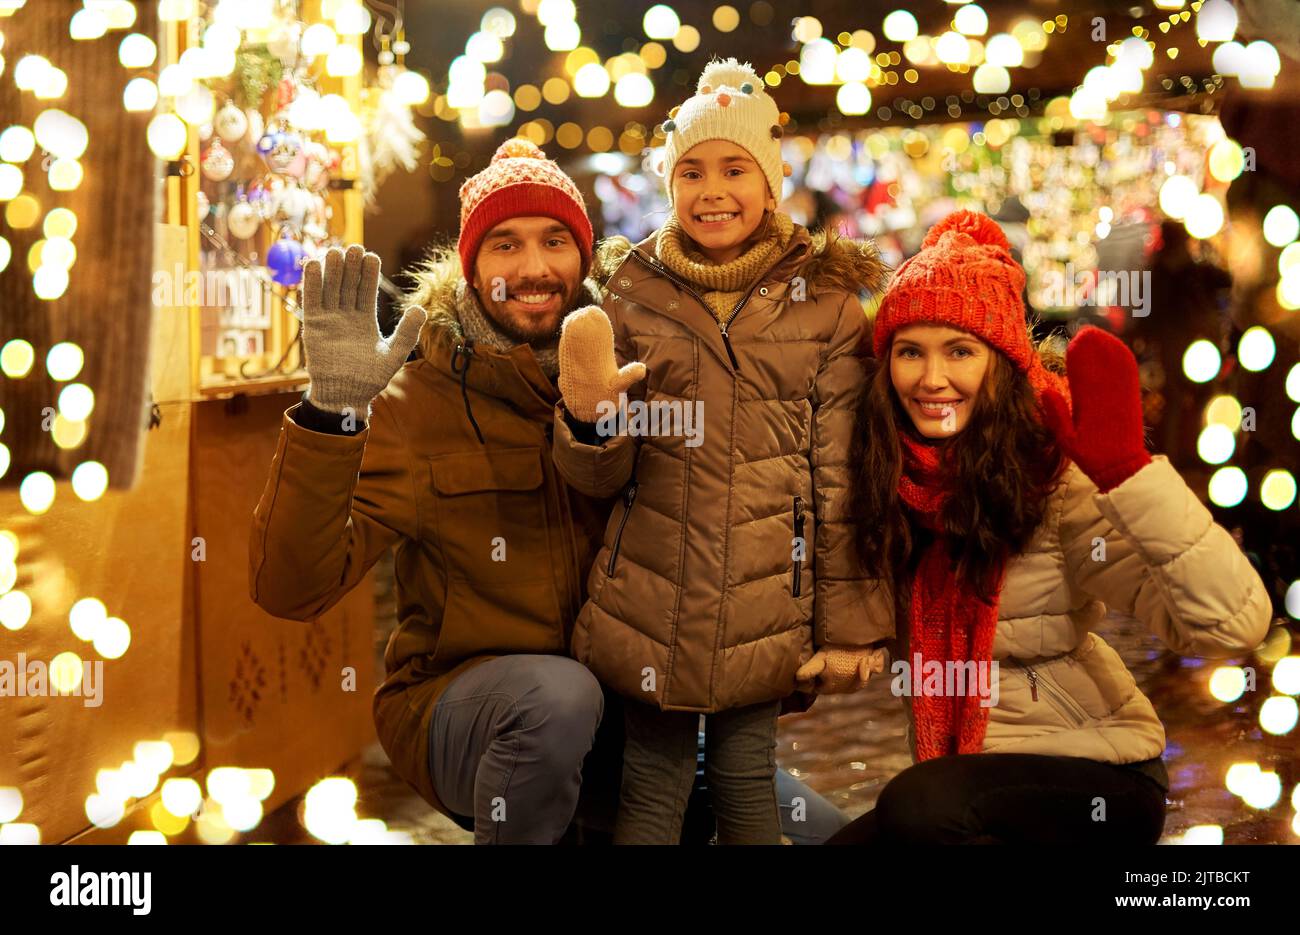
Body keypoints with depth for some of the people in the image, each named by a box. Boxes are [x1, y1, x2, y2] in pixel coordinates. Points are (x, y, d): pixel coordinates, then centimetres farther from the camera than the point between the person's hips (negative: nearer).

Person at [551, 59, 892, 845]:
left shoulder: (826, 303, 3)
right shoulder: (634, 295, 7)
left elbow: (841, 479, 2)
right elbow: (600, 479, 4)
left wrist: (851, 626, -1)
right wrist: (587, 412, -18)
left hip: (765, 604, -1)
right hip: (647, 599, 1)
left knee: (747, 782, 4)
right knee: (651, 787, 5)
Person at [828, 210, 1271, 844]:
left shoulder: (1055, 478, -18)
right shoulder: (889, 478, -5)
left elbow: (1233, 624, -30)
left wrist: (1125, 468, -38)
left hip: (1100, 779, -5)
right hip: (961, 770, 5)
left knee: (917, 806, -28)